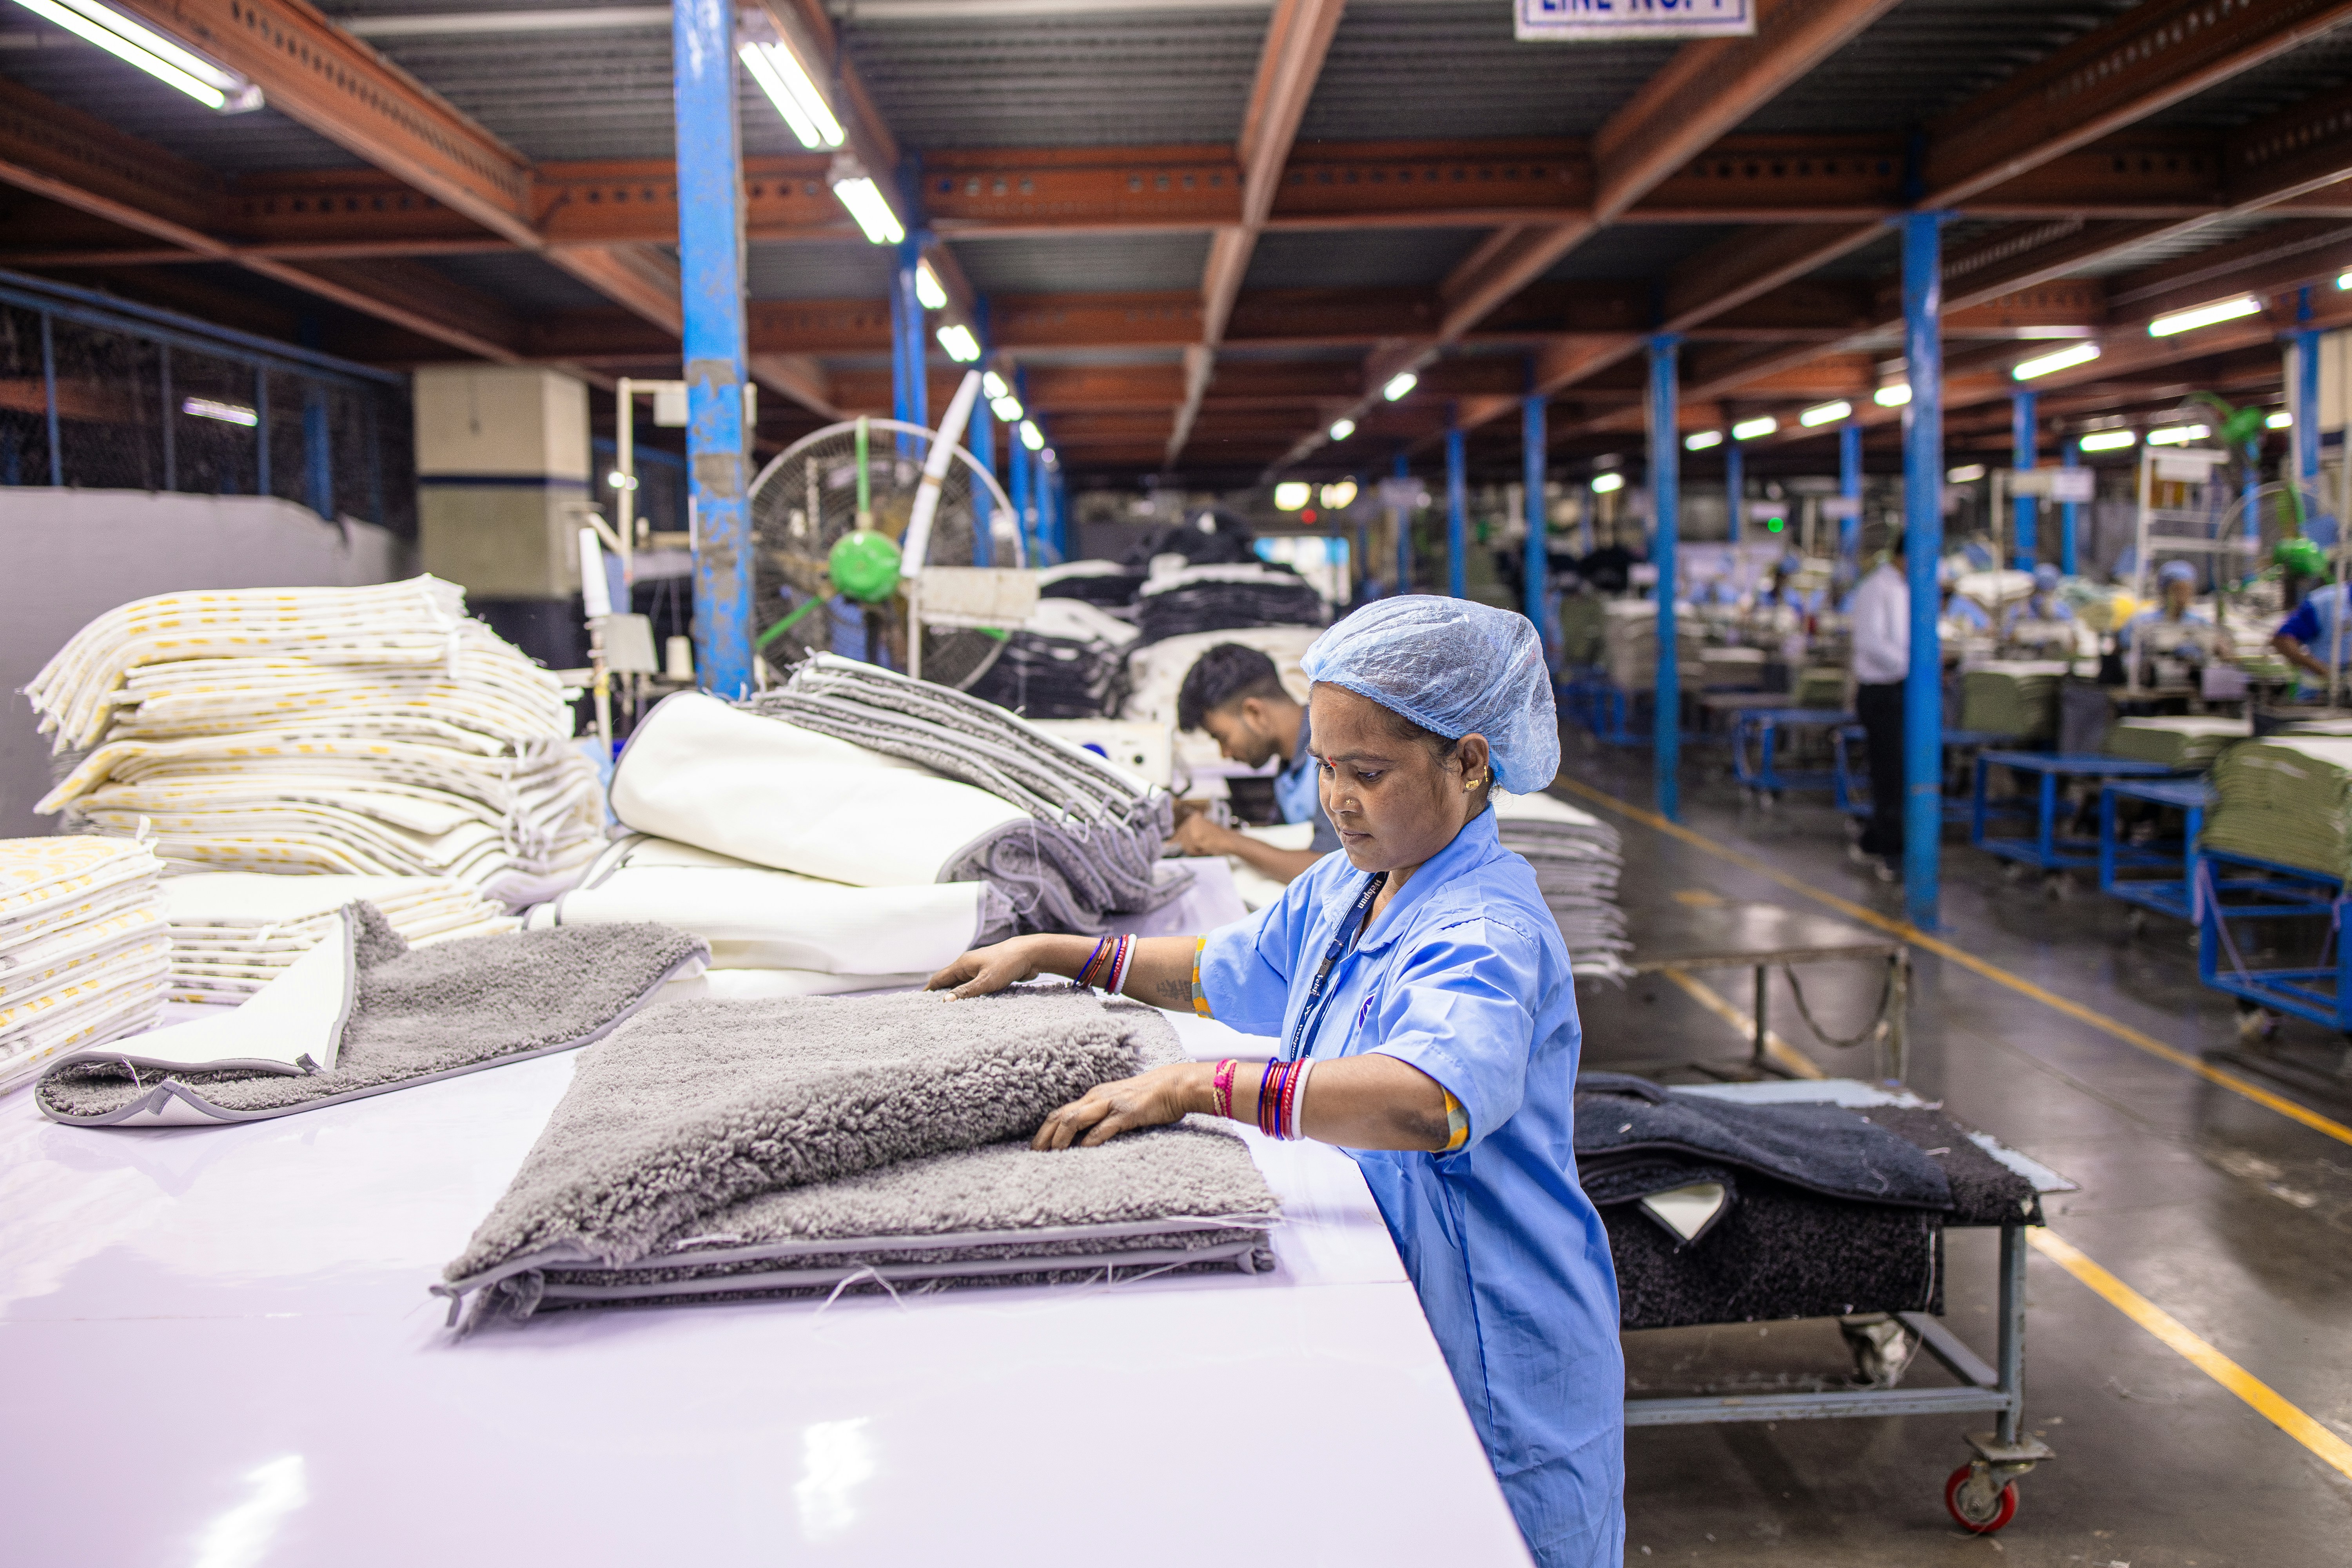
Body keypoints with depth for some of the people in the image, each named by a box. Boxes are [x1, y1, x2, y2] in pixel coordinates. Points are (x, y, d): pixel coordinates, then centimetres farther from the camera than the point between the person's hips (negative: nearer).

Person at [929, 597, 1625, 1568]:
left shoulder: (1489, 930, -24)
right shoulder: (1343, 891, 5)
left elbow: (1432, 1099, -43)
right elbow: (1220, 973, 23)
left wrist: (1197, 1087, -44)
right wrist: (1053, 955, 16)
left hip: (1493, 1354, -8)